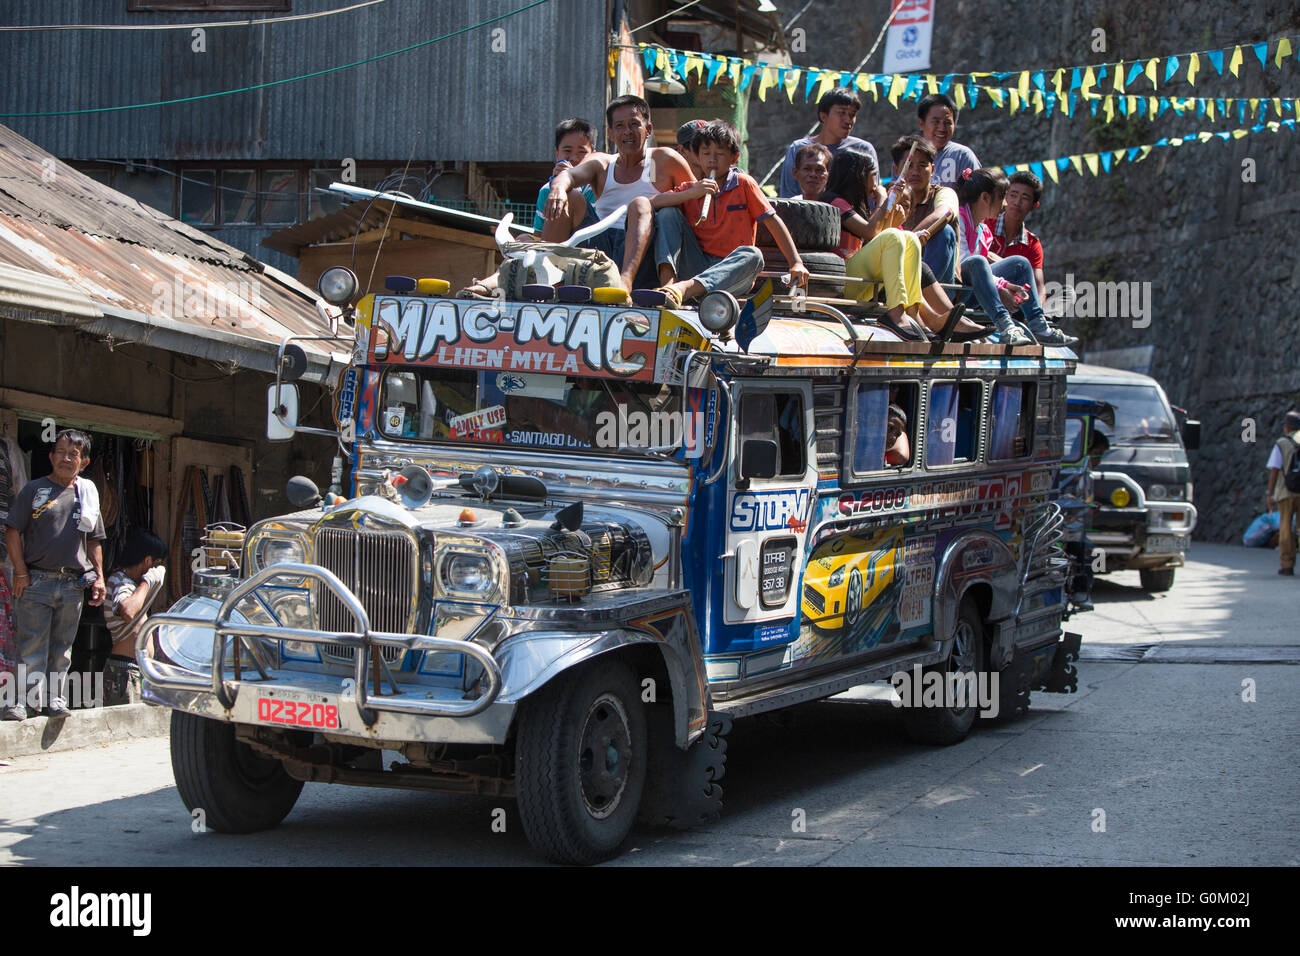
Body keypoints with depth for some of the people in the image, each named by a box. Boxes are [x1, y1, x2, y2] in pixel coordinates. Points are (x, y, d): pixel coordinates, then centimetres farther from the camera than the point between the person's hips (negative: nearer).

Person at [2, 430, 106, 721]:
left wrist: (99, 577, 12)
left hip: (73, 585, 4)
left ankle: (55, 697, 15)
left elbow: (94, 542, 21)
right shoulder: (34, 490, 3)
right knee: (31, 645, -6)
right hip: (36, 582, -3)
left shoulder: (87, 495, 14)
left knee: (62, 647, 8)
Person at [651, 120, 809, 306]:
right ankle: (667, 280, -31)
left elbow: (774, 222, 0)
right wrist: (691, 194, -14)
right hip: (696, 266, 3)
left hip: (733, 272, -3)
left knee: (752, 255, -35)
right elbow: (652, 204, -2)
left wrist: (796, 263, -10)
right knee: (668, 213, -6)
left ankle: (684, 288, -57)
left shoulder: (743, 184, 4)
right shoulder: (689, 189, 12)